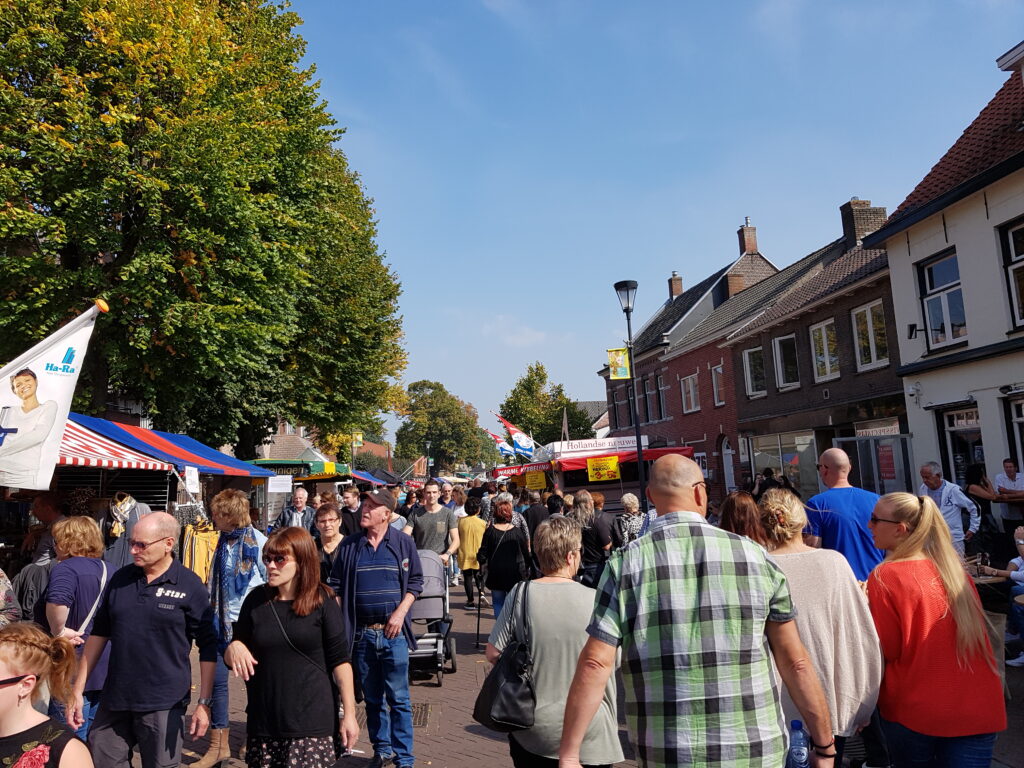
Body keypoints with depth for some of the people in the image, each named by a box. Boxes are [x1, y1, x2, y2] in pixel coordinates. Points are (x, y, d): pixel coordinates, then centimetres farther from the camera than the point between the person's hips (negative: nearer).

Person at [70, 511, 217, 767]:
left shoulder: (190, 587, -10)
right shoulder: (120, 579, 4)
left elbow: (208, 648, -7)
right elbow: (99, 634, 13)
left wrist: (204, 703, -9)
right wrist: (78, 689, 10)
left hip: (163, 706, -4)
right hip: (113, 701, 4)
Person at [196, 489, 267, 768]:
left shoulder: (258, 543, -15)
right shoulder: (223, 540, 5)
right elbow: (215, 582, 15)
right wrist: (210, 614, 12)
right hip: (222, 622, 6)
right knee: (216, 679, 7)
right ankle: (218, 746, 21)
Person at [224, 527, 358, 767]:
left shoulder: (323, 601, -7)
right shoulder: (256, 600, 2)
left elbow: (339, 660, -4)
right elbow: (230, 658, 10)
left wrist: (349, 713, -6)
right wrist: (233, 648, -12)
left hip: (313, 722, -3)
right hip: (263, 722, 3)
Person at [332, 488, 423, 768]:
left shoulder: (403, 542, -2)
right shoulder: (350, 545, 3)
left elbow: (415, 581, 2)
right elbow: (338, 586, 8)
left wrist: (400, 612, -9)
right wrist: (338, 621, -1)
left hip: (393, 631, -2)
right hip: (362, 632, 2)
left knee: (398, 698, 1)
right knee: (372, 698, 14)